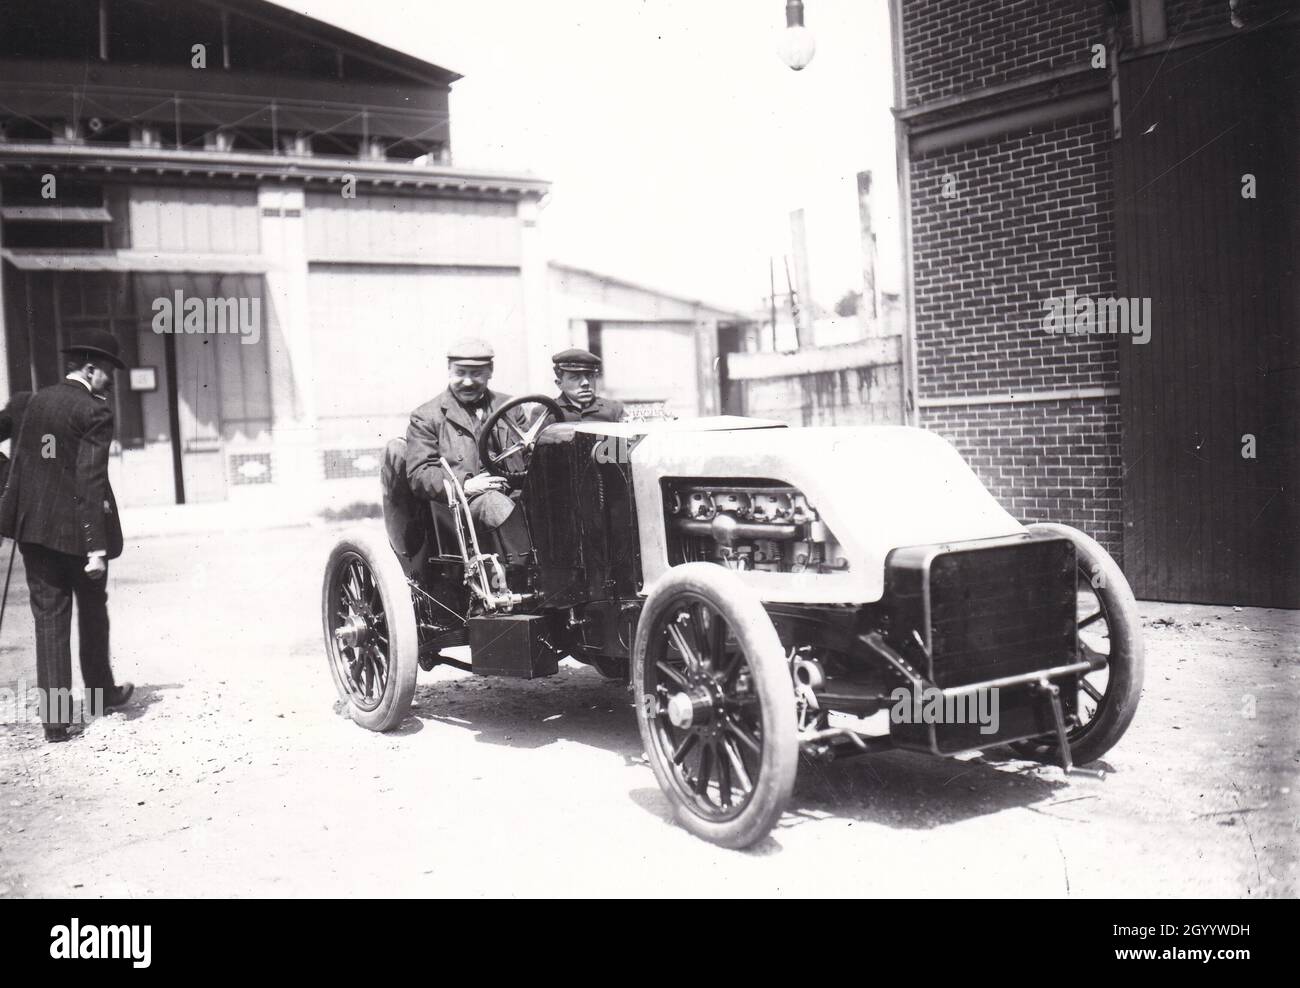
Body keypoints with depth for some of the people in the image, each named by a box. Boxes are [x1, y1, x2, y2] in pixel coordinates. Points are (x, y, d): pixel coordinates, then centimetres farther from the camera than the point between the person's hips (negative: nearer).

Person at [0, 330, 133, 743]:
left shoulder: (37, 400, 7)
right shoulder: (95, 412, -13)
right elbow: (91, 480, -18)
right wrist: (97, 546, -19)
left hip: (34, 526, 5)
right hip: (78, 528, -5)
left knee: (49, 617, 5)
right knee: (92, 611, 15)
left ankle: (54, 716, 2)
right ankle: (101, 689, 33)